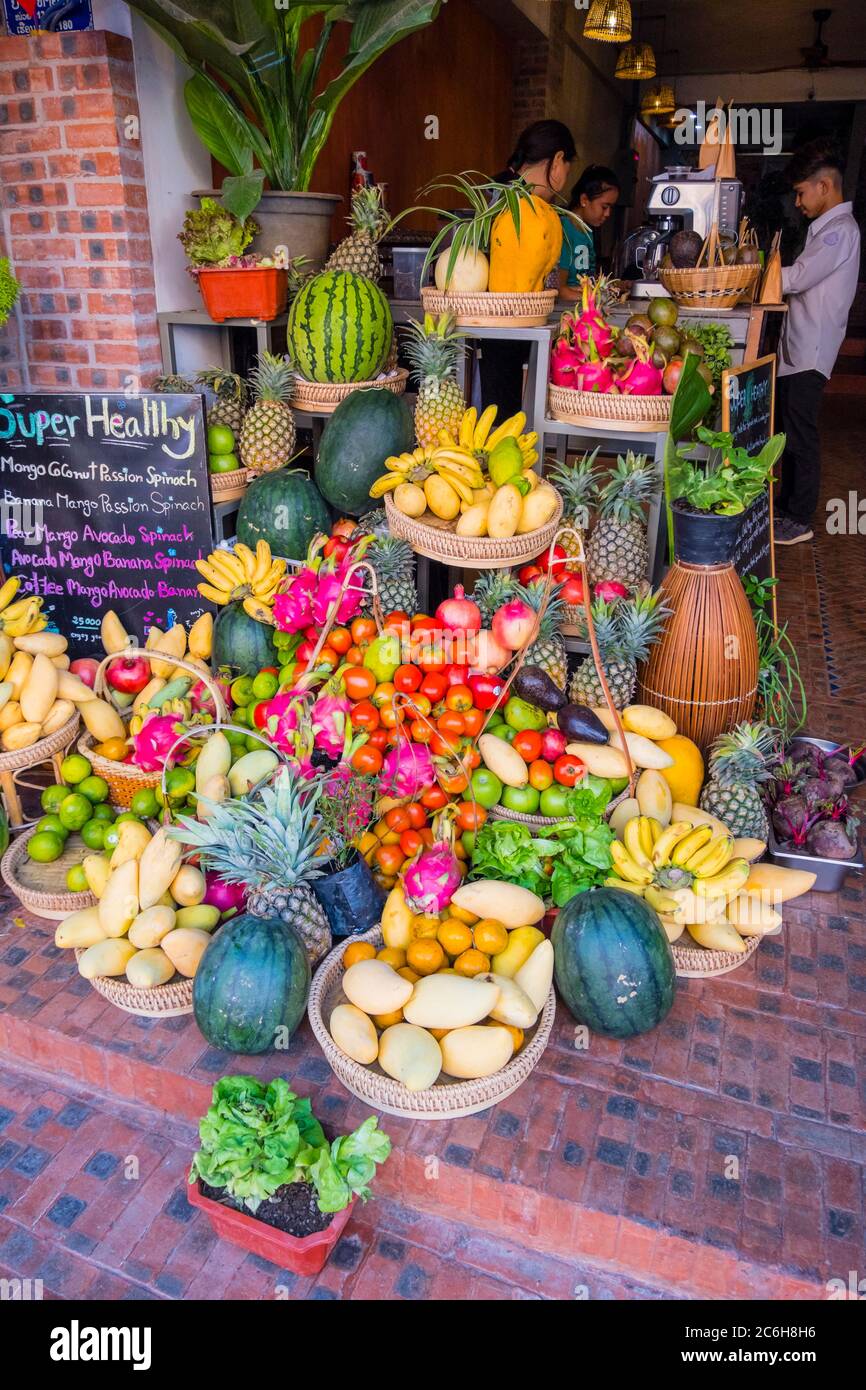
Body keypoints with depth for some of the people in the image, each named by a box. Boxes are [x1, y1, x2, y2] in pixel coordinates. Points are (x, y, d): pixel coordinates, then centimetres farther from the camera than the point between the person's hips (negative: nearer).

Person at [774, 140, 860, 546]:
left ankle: (799, 521, 1)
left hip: (810, 353, -10)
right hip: (797, 348, 10)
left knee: (801, 435, -6)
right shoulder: (825, 227, 19)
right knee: (790, 431, 15)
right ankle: (786, 505, 25)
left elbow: (796, 279, -19)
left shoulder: (840, 230, -13)